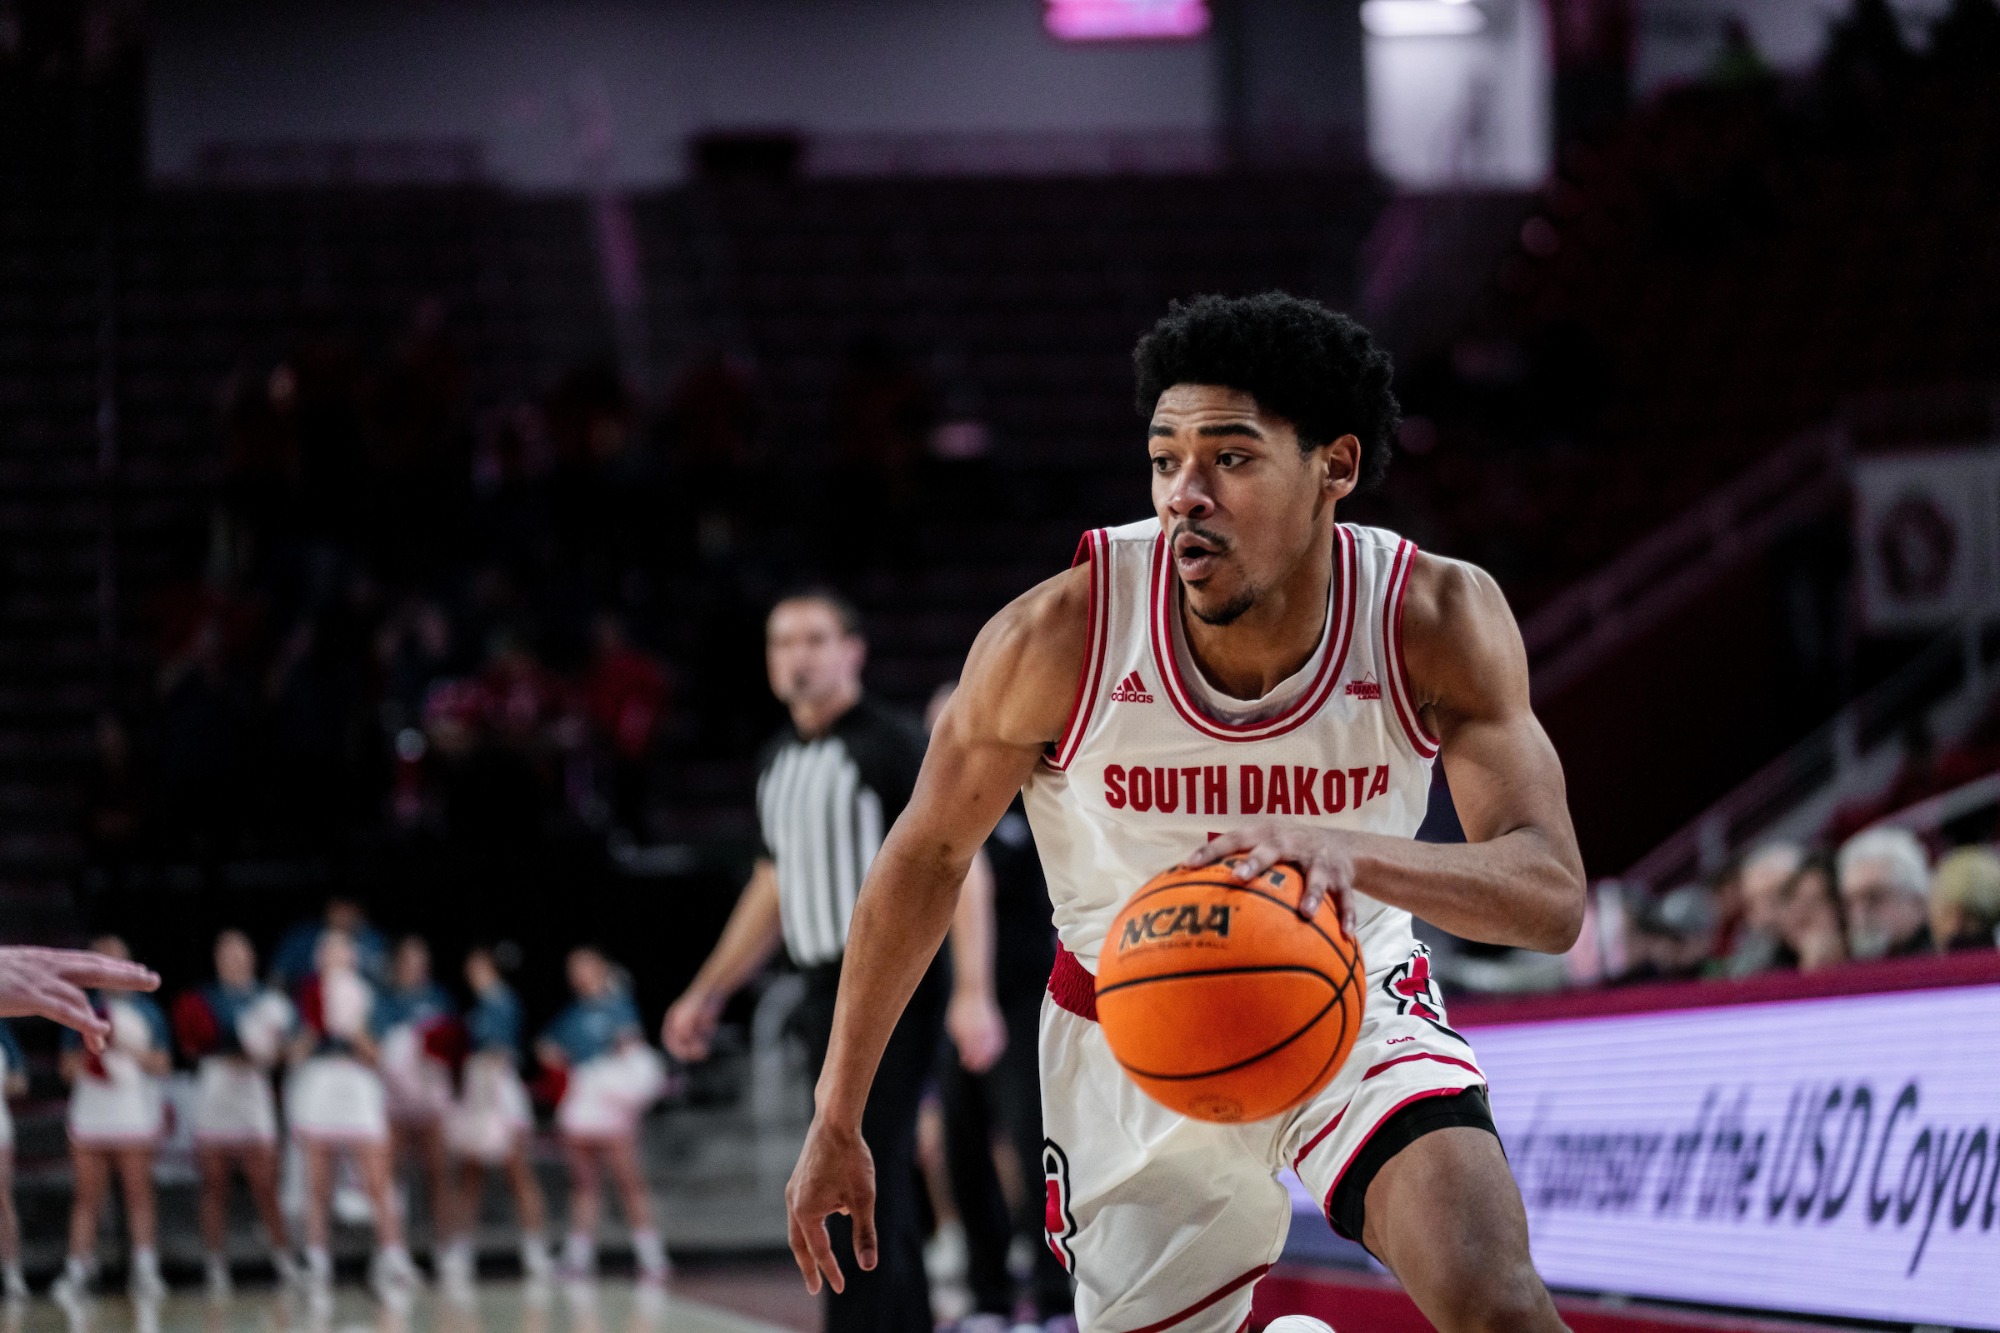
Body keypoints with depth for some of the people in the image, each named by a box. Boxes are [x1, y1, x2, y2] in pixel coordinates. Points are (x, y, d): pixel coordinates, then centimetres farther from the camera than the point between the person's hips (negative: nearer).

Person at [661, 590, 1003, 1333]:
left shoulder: (895, 744, -9)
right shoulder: (779, 760, 14)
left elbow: (960, 865, -15)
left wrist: (973, 993, -25)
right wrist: (709, 993, 24)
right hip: (827, 993, 8)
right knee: (881, 1191, 12)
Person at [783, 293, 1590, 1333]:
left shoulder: (1437, 618, -23)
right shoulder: (1058, 637, -23)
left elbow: (1551, 895, -30)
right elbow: (926, 857, -7)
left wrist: (1348, 851, -51)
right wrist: (836, 1118, -1)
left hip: (1354, 1004, -1)